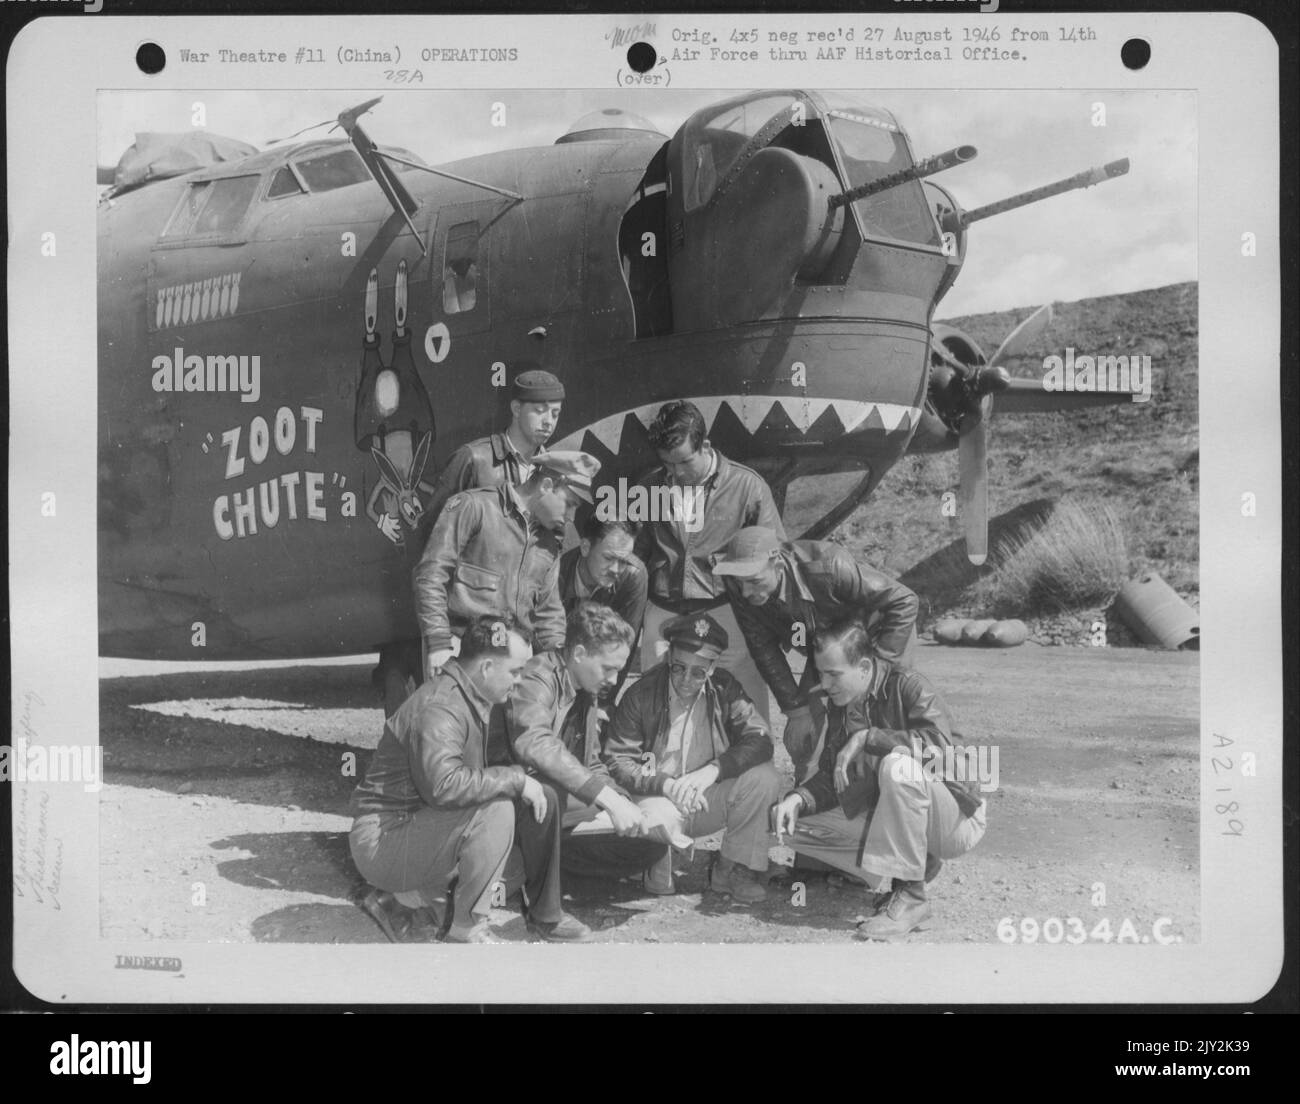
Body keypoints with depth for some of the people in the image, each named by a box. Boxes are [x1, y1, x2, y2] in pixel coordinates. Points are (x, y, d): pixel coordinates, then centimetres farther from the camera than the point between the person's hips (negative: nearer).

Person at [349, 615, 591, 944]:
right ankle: (467, 928, -16)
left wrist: (518, 773, -1)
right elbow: (443, 784, -39)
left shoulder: (472, 699, 8)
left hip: (428, 824, 10)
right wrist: (514, 779, -30)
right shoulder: (440, 707, -25)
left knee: (541, 798, -1)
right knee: (496, 809, -31)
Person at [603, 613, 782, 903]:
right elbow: (617, 760, -10)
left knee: (764, 779, -22)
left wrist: (712, 770, -28)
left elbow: (760, 740, -13)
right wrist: (667, 785, -24)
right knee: (659, 821, -39)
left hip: (707, 799, 4)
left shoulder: (724, 690, -3)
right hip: (658, 799, -3)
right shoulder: (642, 694, -9)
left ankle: (732, 869, -6)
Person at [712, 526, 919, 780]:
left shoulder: (826, 566, -40)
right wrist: (795, 708, -13)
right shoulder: (739, 588, -24)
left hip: (872, 641, -5)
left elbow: (904, 602, -34)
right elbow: (764, 650, -12)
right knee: (798, 739, 1)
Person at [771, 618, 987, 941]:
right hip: (889, 821, 7)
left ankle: (910, 896, -23)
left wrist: (866, 738, -31)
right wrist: (798, 798, -15)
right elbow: (830, 778, 6)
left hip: (957, 820, -7)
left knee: (897, 765, -37)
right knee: (796, 827, -5)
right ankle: (914, 865, -1)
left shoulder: (907, 686, -17)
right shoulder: (840, 707, 5)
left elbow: (940, 742, -34)